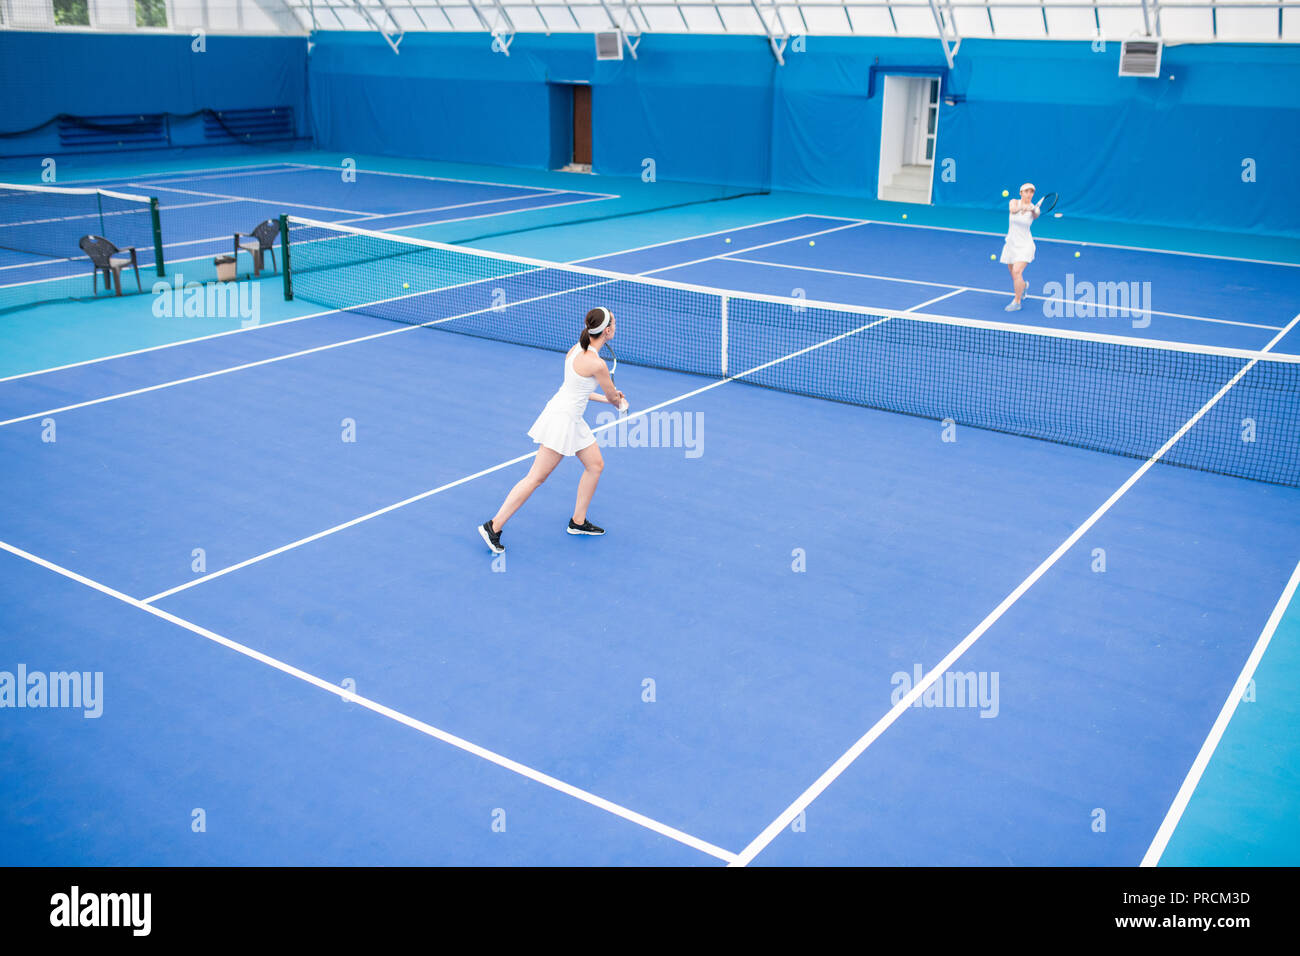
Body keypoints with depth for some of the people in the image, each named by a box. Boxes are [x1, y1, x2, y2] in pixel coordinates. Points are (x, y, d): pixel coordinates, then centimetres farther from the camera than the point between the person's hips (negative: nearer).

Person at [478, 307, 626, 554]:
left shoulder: (577, 349, 5)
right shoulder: (597, 364, -22)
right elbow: (613, 396, -4)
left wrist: (608, 398, 24)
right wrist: (616, 401, 20)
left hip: (572, 419, 10)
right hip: (562, 419, -10)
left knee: (596, 465, 16)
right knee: (536, 478, -5)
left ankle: (578, 521, 27)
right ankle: (493, 526, -1)